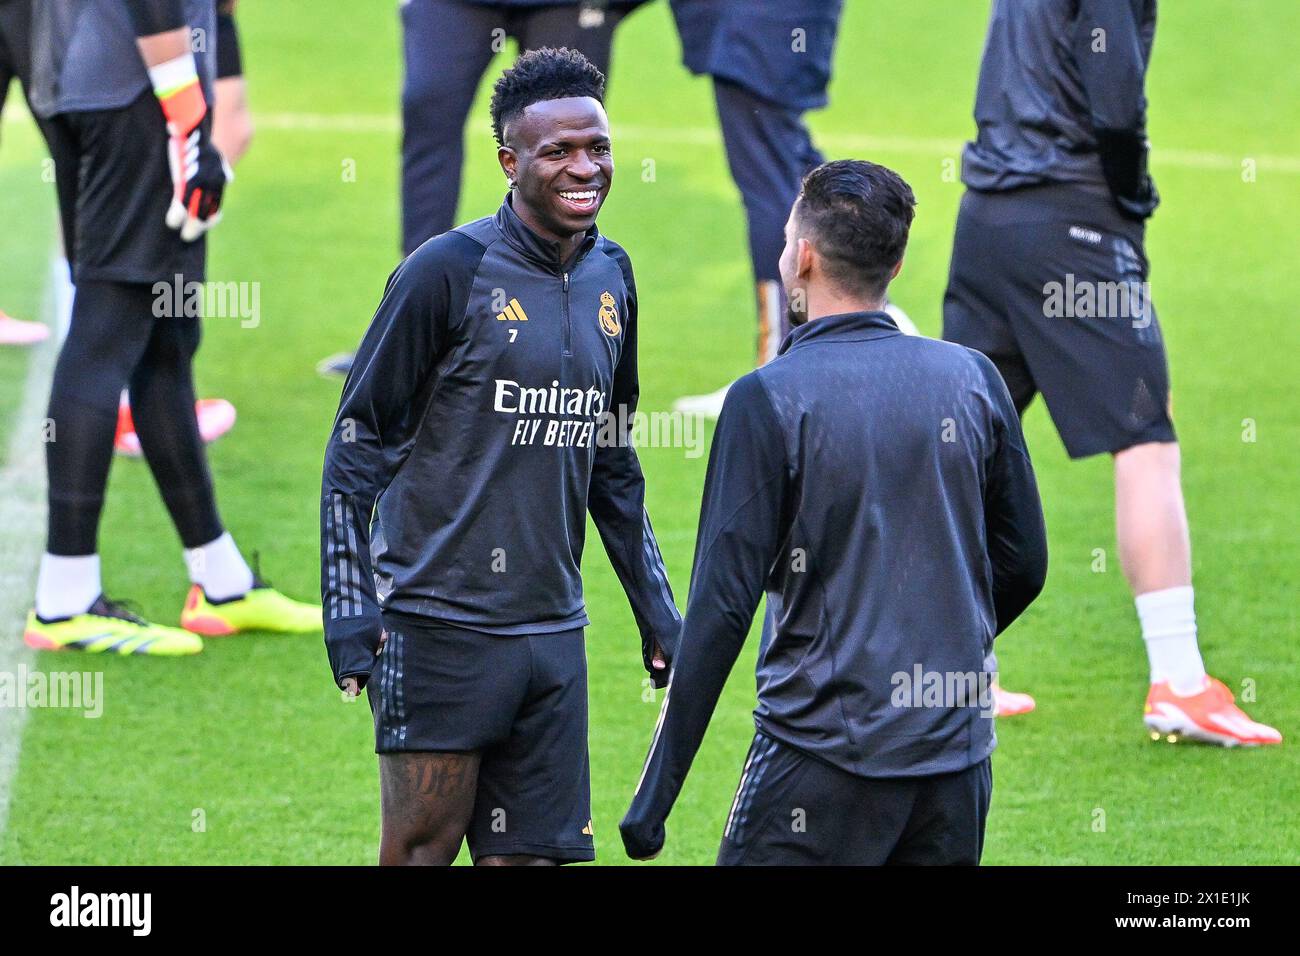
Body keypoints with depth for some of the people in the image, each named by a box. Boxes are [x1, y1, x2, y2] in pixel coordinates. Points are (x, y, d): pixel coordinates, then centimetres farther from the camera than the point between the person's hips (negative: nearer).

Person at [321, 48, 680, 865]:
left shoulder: (610, 277, 12)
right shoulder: (450, 271, -8)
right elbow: (356, 447, -6)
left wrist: (657, 613, 20)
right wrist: (351, 614, -12)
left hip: (553, 632, 6)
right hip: (440, 625, -6)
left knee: (532, 851, 3)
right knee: (424, 844, -6)